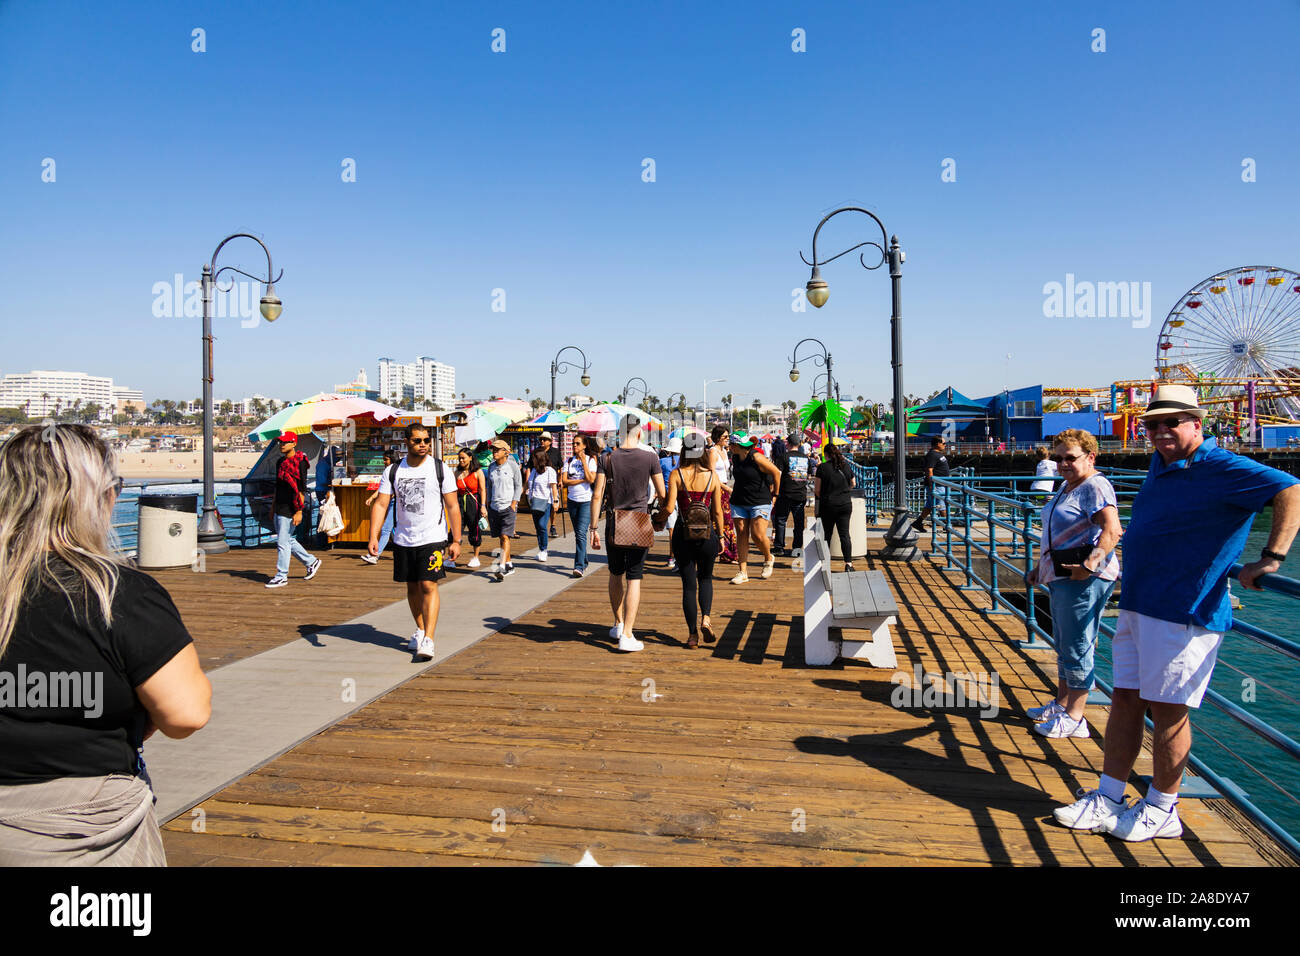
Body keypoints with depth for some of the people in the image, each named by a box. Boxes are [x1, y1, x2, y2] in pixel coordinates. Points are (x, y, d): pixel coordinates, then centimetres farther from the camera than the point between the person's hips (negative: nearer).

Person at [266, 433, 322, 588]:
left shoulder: (299, 463, -11)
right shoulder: (281, 462, 14)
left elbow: (302, 489, -14)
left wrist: (299, 512, -18)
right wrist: (273, 508, 20)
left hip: (289, 510, -9)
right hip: (279, 510, 9)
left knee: (283, 542, -5)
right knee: (288, 540, 15)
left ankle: (281, 576, 3)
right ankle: (311, 562, 29)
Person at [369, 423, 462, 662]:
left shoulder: (441, 469, -4)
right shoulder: (392, 471, 2)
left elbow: (453, 506, -2)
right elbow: (380, 504, 1)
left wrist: (456, 540, -5)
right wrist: (373, 536, -11)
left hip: (433, 538, -3)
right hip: (403, 540, 4)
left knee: (428, 586, -12)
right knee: (412, 587, 14)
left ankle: (428, 641, -12)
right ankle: (420, 630, 33)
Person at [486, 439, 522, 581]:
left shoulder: (512, 465, -3)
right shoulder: (491, 467, 11)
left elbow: (518, 485, 0)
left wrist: (514, 503, -7)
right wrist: (488, 503, 14)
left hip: (508, 506, -5)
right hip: (494, 507, 5)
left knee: (505, 536, -14)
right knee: (501, 537, 8)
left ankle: (502, 567, -21)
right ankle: (509, 565, 19)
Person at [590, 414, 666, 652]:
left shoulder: (608, 458, -2)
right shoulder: (650, 457, -6)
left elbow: (597, 495, -5)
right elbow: (662, 494, -1)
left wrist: (593, 528, 0)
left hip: (614, 524, 2)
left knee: (616, 574, 19)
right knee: (634, 579, 0)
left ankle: (618, 624, 32)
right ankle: (626, 635, -4)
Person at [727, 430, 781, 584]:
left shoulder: (756, 457, -15)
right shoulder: (735, 458, 6)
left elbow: (776, 473, -6)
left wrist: (775, 494, 1)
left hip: (760, 502, -6)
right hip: (739, 502, 6)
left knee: (758, 535, -12)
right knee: (741, 535, 1)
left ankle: (768, 559, 19)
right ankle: (743, 572, 5)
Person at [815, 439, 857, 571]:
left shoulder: (822, 467, -9)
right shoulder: (846, 466, 3)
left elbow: (817, 489, -7)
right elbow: (853, 484, 17)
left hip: (828, 505, -2)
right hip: (845, 504, 2)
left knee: (827, 534, 11)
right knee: (844, 534, 2)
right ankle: (848, 563, -6)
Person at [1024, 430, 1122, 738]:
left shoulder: (1095, 486, -13)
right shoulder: (1066, 487, 18)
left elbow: (1112, 531, -25)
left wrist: (1089, 565, -31)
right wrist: (1041, 567, 25)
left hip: (1083, 579, -11)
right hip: (1061, 577, 11)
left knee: (1077, 648, -3)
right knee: (1063, 644, 19)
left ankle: (1074, 718, 5)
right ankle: (1061, 703, 32)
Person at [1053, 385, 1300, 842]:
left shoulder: (1222, 469, -12)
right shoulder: (1161, 463, 14)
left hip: (1182, 612, -8)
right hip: (1136, 607, 9)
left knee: (1167, 710, 1)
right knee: (1125, 701, 10)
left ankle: (1160, 811, 16)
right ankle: (1108, 801, 19)